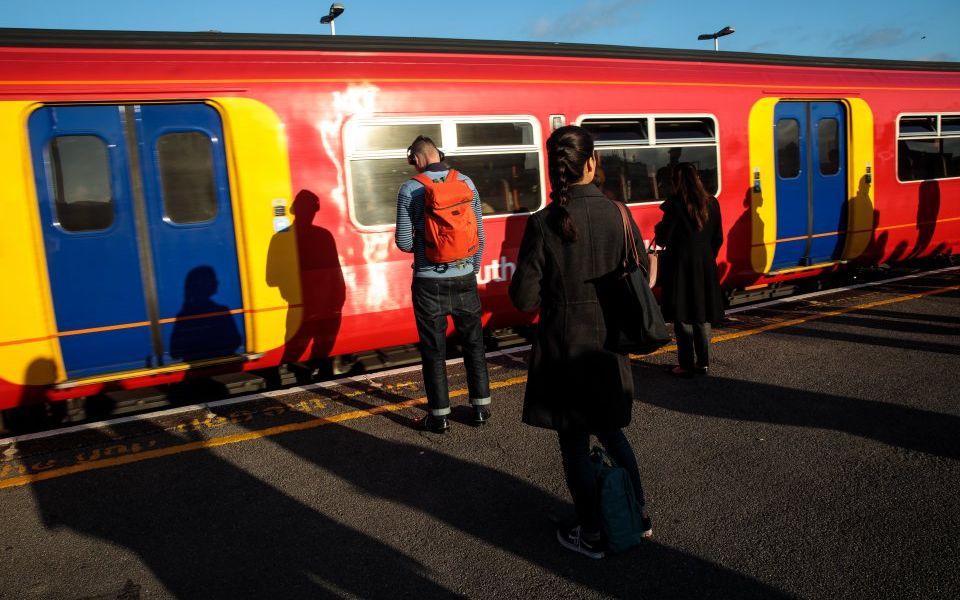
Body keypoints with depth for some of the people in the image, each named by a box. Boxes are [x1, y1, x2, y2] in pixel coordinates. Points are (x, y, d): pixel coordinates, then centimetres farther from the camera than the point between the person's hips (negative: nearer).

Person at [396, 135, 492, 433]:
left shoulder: (410, 189, -9)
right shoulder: (466, 182, 1)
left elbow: (404, 242, -9)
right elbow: (479, 233, 6)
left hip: (429, 282, -3)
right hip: (464, 278, 3)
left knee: (434, 349, 8)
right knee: (474, 343, 15)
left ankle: (439, 415, 16)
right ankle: (481, 407, 24)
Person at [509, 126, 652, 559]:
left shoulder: (543, 223, -17)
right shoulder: (618, 214, -7)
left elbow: (524, 299, -15)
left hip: (563, 349, -4)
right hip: (608, 345, 4)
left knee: (575, 444, 12)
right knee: (611, 431, 25)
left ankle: (591, 536, 26)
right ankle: (639, 517, 36)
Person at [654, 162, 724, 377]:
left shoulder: (674, 204, -13)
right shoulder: (712, 203, 4)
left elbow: (662, 240, -13)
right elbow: (718, 239, 8)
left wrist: (658, 228, 8)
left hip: (680, 268, -5)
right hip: (705, 267, 5)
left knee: (682, 318, 2)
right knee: (702, 317, 13)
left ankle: (686, 365, 6)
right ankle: (703, 363, 19)